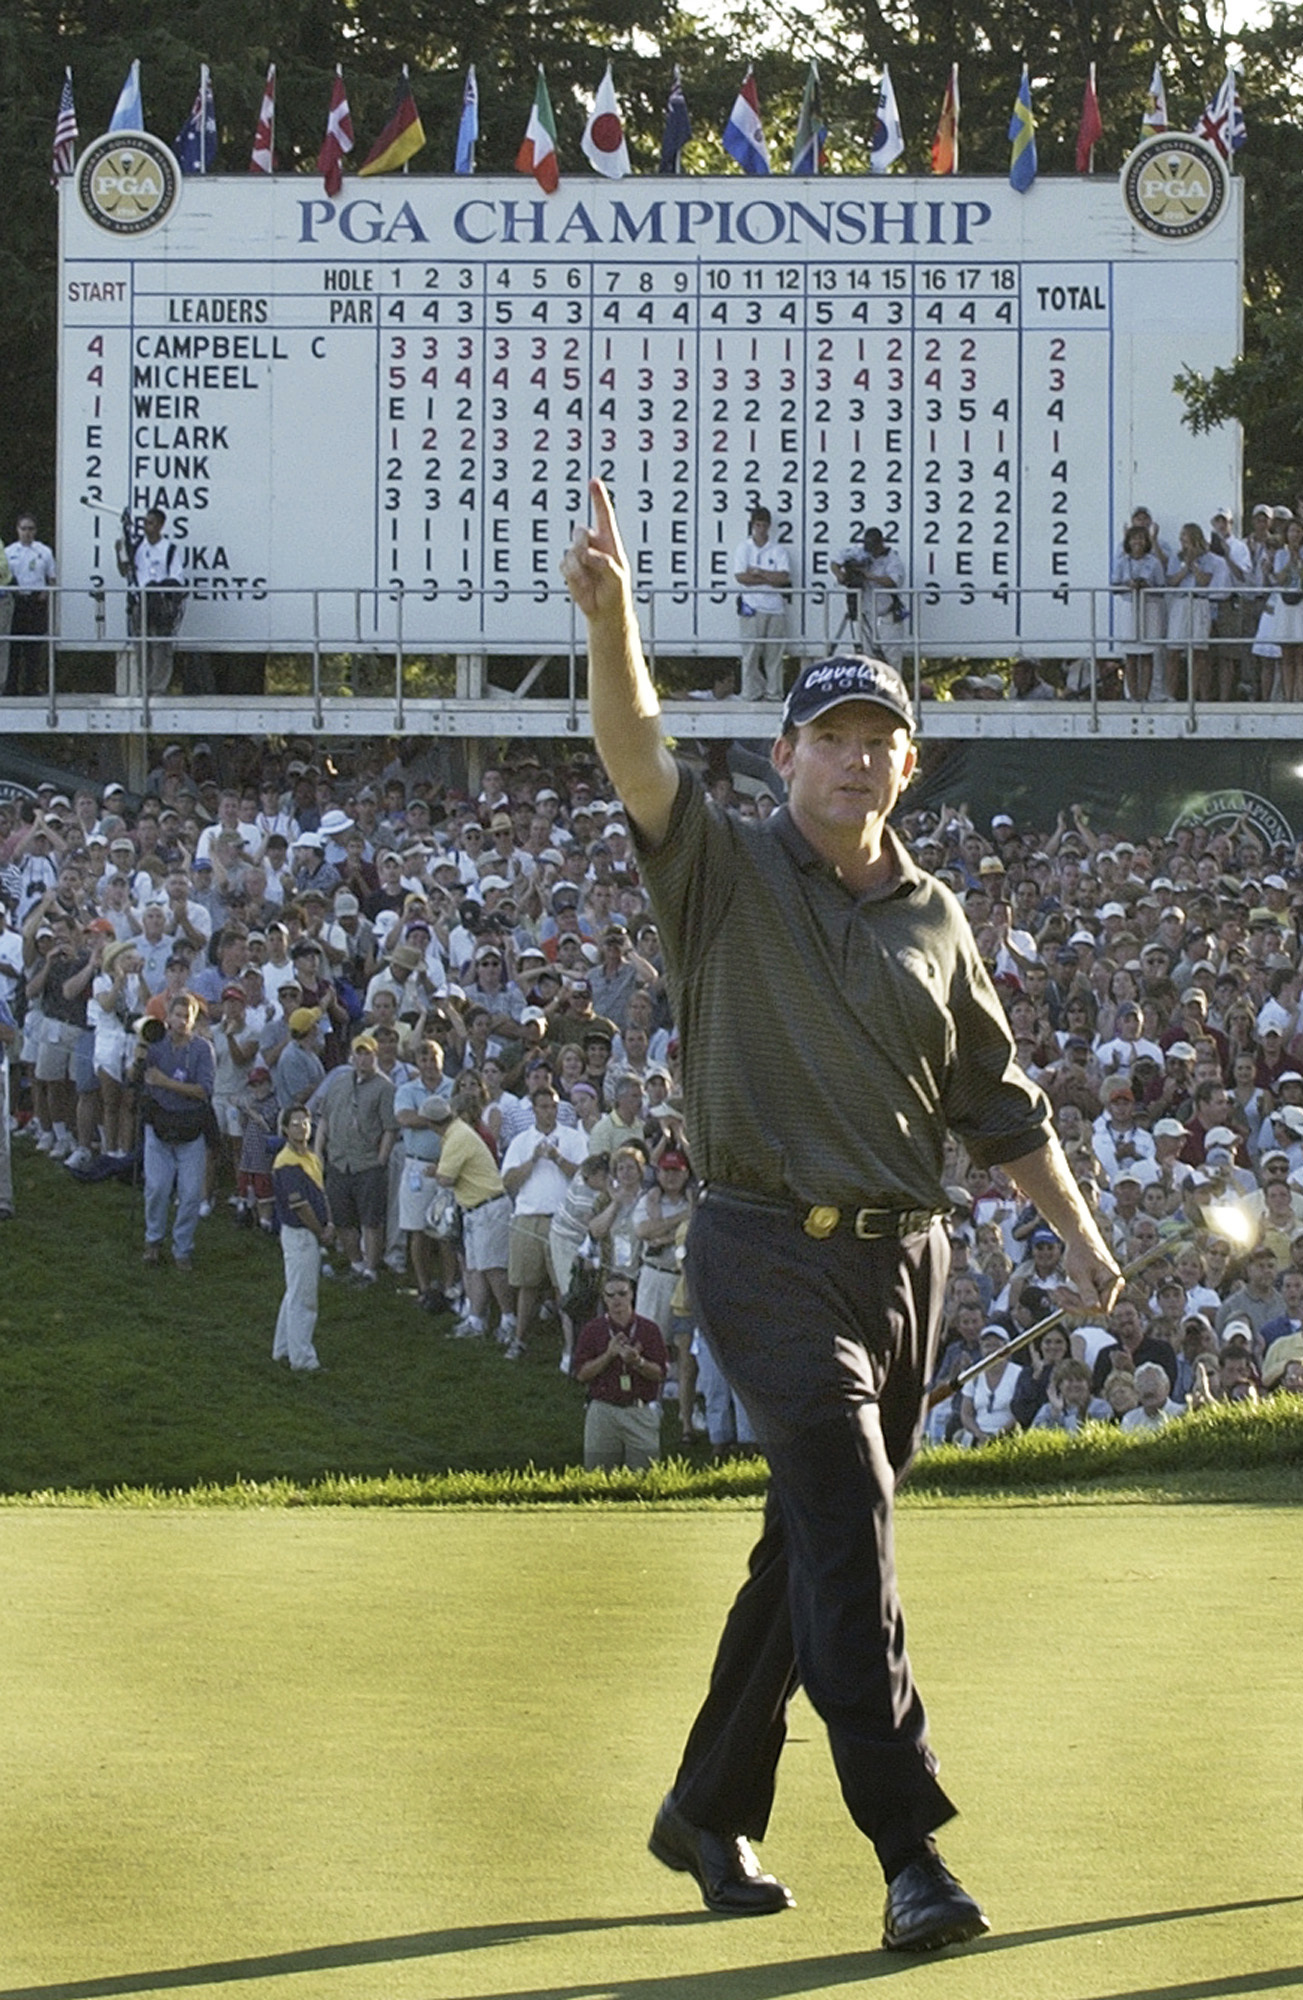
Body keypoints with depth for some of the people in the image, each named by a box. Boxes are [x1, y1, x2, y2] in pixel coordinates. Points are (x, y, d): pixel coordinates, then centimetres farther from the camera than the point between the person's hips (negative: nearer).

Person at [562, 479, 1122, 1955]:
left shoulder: (931, 918, 14)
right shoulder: (726, 873, -1)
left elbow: (994, 1098, 19)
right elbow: (637, 760, -18)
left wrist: (1075, 1230, 10)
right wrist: (610, 618, -36)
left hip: (905, 1262, 6)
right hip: (772, 1259, -6)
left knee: (817, 1548, 12)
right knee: (846, 1528, -19)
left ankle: (709, 1811, 27)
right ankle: (911, 1855, -26)